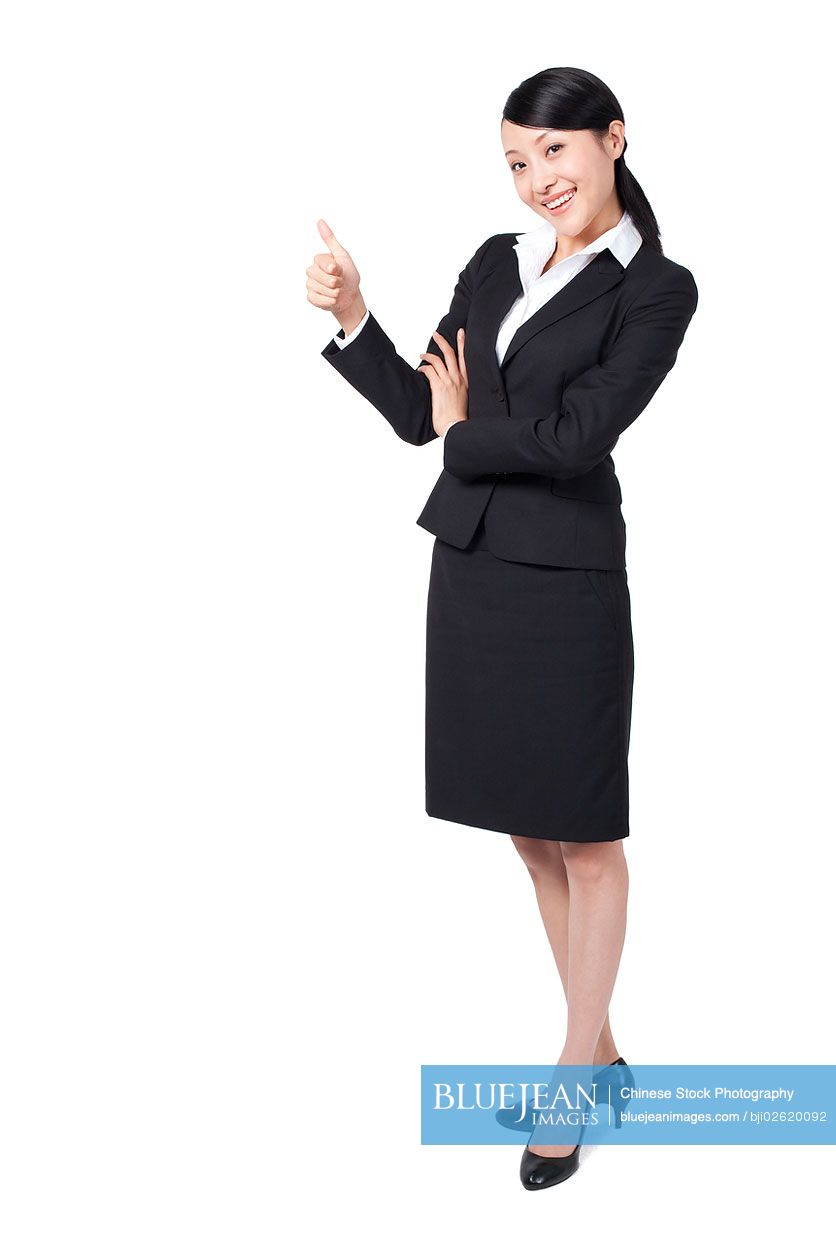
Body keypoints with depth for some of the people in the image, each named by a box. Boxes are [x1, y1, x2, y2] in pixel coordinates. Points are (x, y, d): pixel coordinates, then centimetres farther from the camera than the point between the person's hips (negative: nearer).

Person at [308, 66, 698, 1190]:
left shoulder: (654, 288, -7)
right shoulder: (495, 264, 11)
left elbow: (577, 439, -17)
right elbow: (421, 412, 10)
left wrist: (462, 434, -2)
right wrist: (352, 322, -2)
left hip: (565, 579, -7)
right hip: (468, 564, 7)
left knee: (586, 832, 6)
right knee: (528, 828, 15)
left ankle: (576, 1080, 19)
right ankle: (598, 1051, 31)